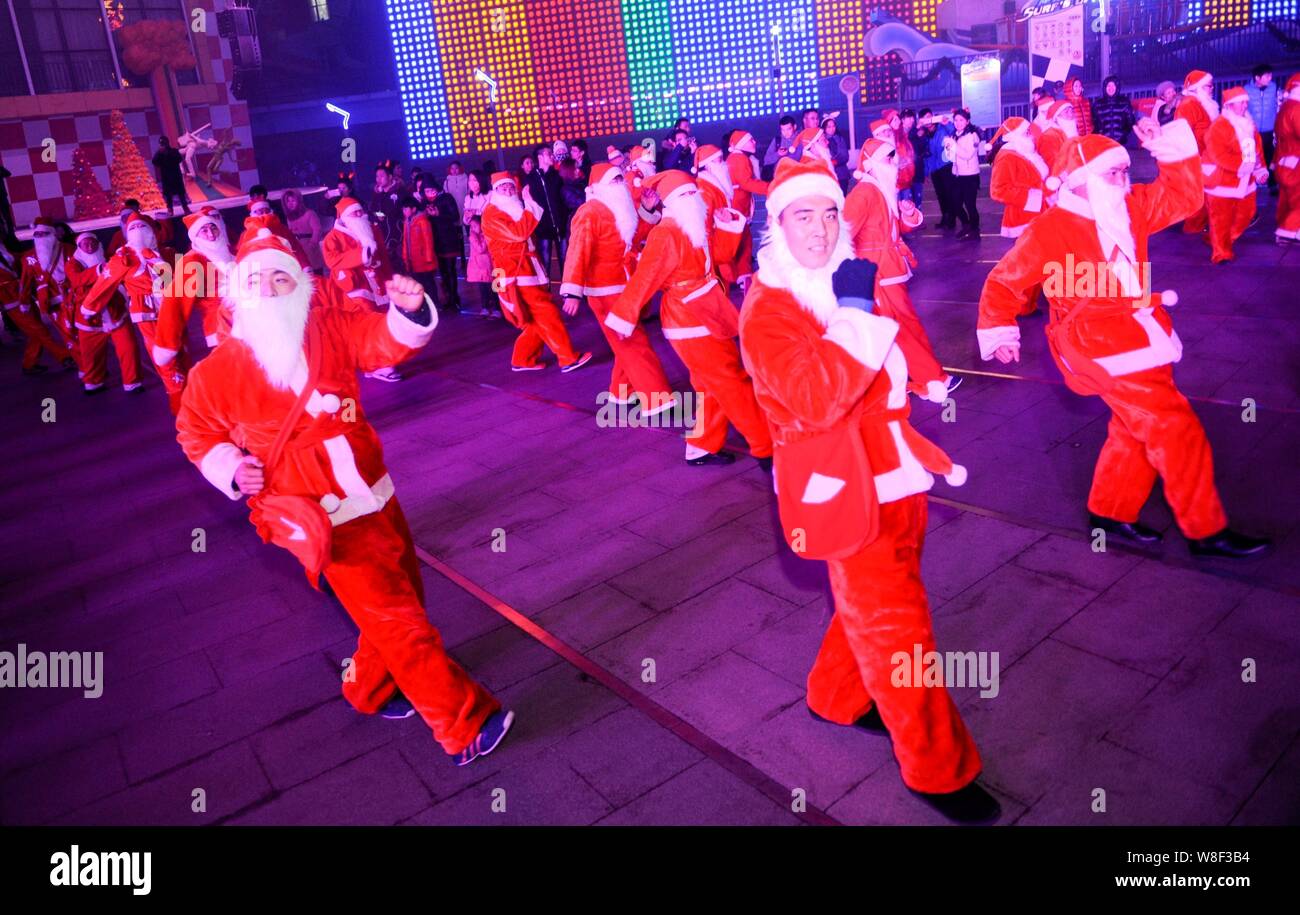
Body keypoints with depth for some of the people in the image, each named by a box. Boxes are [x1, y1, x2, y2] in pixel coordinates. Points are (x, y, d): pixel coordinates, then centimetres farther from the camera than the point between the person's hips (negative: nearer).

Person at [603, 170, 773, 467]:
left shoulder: (698, 227, 10)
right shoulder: (666, 234, -18)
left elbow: (721, 253, 13)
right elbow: (644, 278, -21)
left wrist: (728, 225, 0)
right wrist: (624, 317, -21)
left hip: (703, 317, 10)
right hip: (689, 321, -10)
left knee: (713, 387, 16)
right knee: (734, 384, -6)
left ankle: (703, 448, 28)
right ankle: (766, 449, 2)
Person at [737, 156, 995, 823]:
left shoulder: (849, 281, 10)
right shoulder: (767, 309, -15)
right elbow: (812, 401, -30)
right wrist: (853, 314, -26)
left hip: (895, 476, 8)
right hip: (844, 490, -8)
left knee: (872, 610, 21)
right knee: (896, 627, 1)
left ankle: (836, 697, 45)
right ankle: (938, 769, 18)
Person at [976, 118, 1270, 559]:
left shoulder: (1128, 210, 7)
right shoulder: (1050, 230, -12)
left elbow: (1183, 199, 9)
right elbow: (1005, 281, -6)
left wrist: (1173, 150, -4)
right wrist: (998, 332, -11)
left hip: (1137, 333, 9)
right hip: (1097, 342, -9)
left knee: (1136, 429, 16)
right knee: (1176, 429, -8)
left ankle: (1110, 513, 31)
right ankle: (1206, 530, 4)